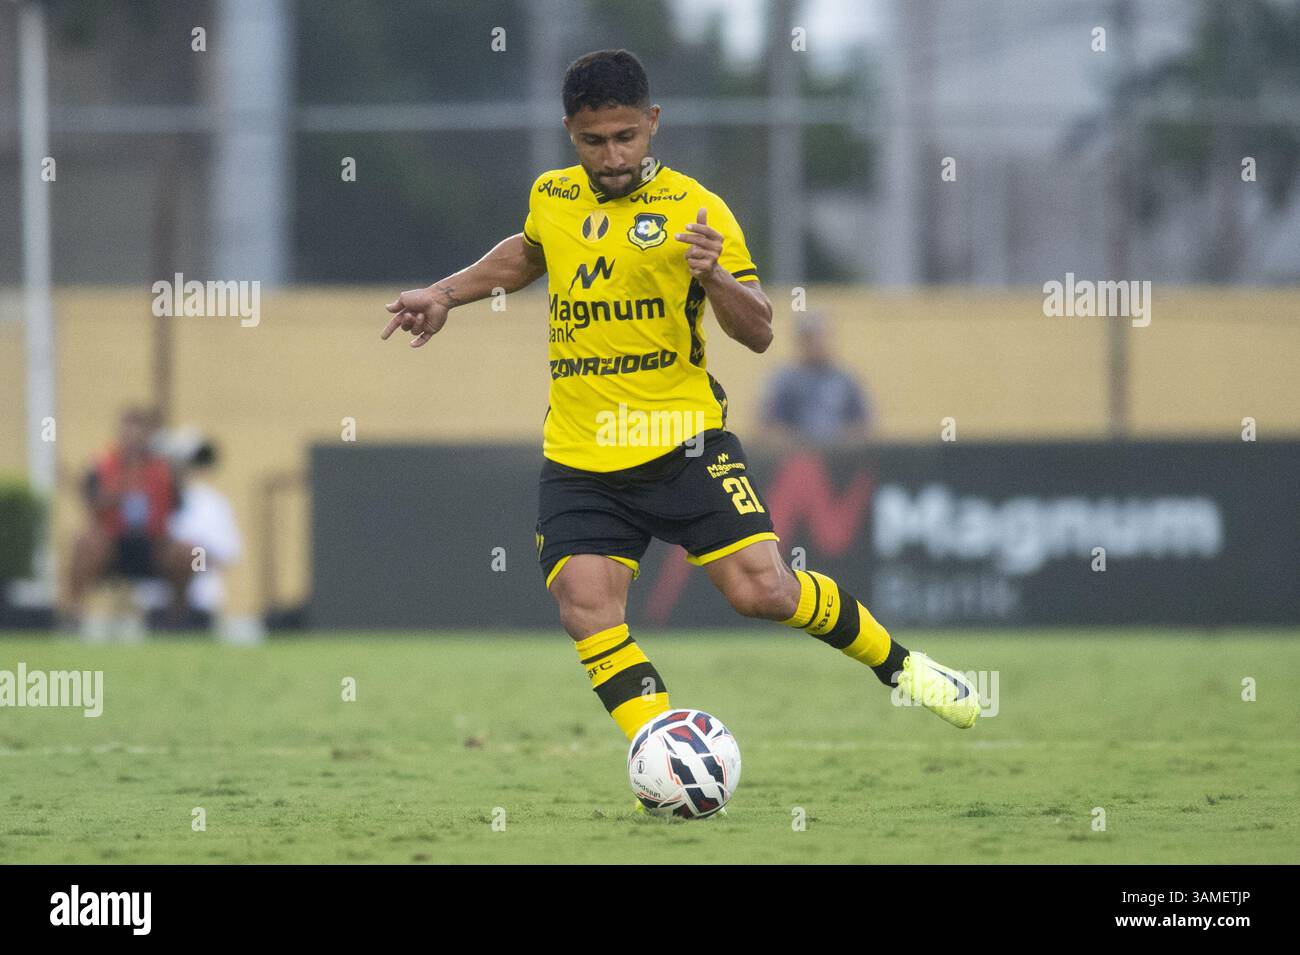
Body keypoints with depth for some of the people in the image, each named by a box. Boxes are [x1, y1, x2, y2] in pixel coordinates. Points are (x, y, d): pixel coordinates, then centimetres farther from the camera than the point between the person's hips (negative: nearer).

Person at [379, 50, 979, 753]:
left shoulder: (694, 209, -6)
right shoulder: (551, 197, 8)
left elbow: (758, 333, -9)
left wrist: (715, 277, -27)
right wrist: (444, 295, 27)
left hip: (683, 444, -4)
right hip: (579, 462, 4)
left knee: (762, 589, -11)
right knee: (586, 610, -15)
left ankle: (896, 663, 14)